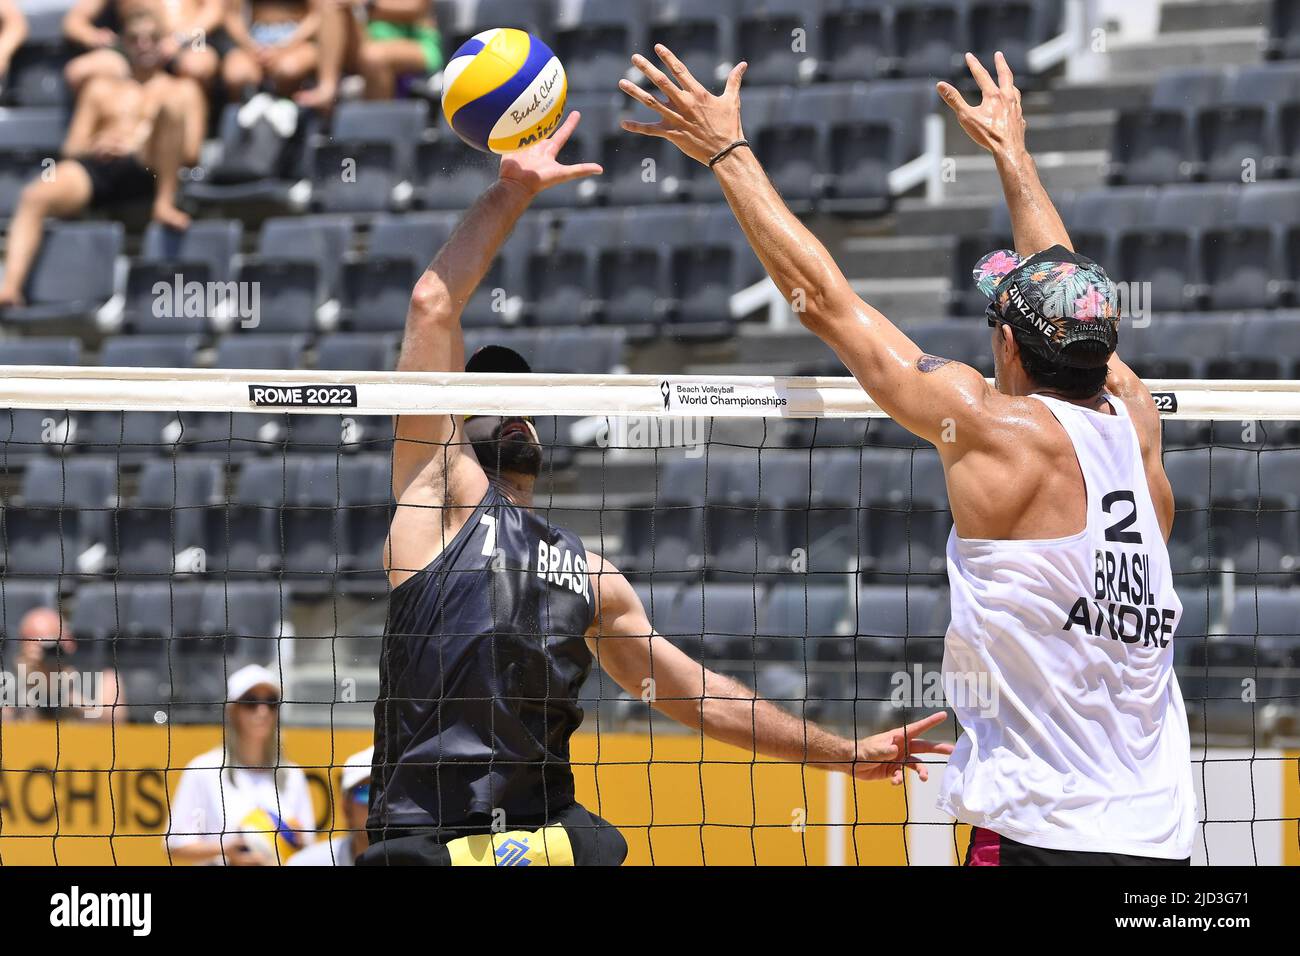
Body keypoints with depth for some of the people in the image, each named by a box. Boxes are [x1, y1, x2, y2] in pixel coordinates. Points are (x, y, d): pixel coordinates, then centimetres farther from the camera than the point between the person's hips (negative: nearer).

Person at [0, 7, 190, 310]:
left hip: (144, 172, -2)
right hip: (93, 168, 2)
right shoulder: (102, 88, 29)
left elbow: (188, 149, 7)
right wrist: (94, 146, -6)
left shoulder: (176, 89, 23)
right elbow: (72, 148, 19)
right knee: (35, 196, -32)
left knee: (162, 93, -26)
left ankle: (165, 204, -29)